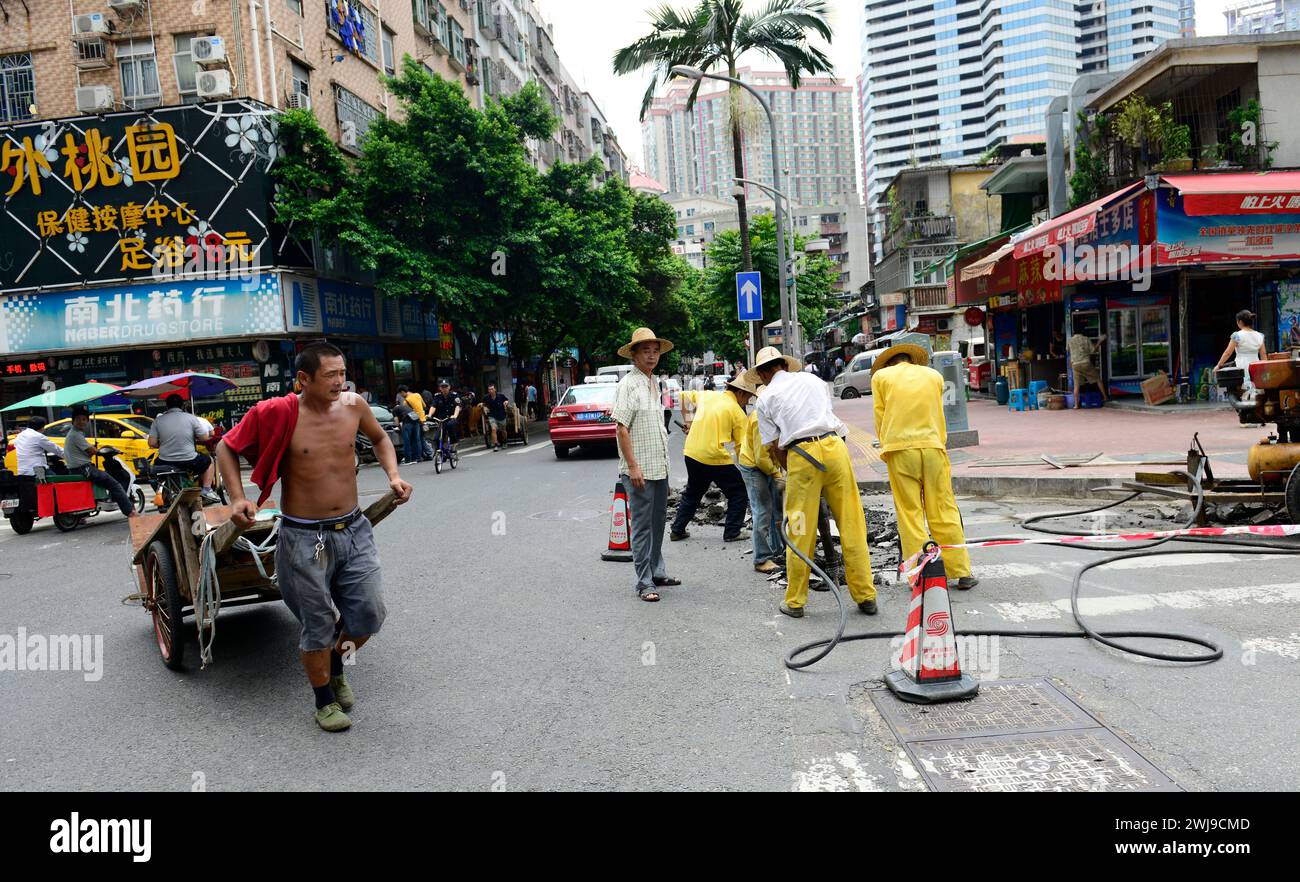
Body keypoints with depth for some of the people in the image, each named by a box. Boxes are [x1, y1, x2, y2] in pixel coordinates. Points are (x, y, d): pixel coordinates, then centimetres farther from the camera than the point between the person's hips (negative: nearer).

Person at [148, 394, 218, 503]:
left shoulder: (158, 420, 0)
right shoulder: (191, 418, -5)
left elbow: (152, 443, -4)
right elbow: (204, 438, -2)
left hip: (165, 463, 2)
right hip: (189, 463, -2)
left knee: (156, 463, 37)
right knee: (208, 460, 27)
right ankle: (206, 490, 14)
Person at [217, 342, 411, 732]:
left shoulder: (353, 405, -3)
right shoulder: (278, 413, -13)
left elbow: (380, 439, 19)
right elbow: (227, 447, 1)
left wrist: (393, 475, 4)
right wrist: (237, 498, -9)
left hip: (354, 529, 4)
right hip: (305, 538, -4)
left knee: (370, 614, 6)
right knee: (318, 626, 7)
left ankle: (335, 664, 38)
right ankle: (325, 700, 30)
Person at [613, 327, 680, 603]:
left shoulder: (654, 383, 14)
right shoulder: (628, 385, -11)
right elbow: (621, 428, -16)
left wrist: (663, 461, 18)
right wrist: (633, 466, -20)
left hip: (659, 467, 8)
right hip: (640, 469, -8)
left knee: (658, 521, 16)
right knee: (642, 525, -3)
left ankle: (657, 571, 29)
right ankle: (644, 582, 4)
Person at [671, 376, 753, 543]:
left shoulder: (706, 395, 9)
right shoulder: (737, 412, -5)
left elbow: (684, 396, 23)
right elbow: (741, 445, -7)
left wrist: (687, 421, 25)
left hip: (691, 454, 6)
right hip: (716, 459, -6)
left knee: (692, 493, 25)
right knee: (739, 493, 11)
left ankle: (677, 531, 28)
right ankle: (732, 532, 11)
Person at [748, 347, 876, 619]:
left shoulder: (765, 398, 12)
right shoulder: (812, 379, 21)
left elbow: (775, 447, 9)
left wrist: (790, 471, 24)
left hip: (801, 455, -2)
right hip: (834, 445, 2)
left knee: (801, 532, 5)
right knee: (852, 526, 7)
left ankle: (795, 601, 15)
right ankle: (865, 596, 13)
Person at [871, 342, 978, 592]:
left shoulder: (881, 376, 9)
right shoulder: (934, 375, 15)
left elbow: (880, 418, 8)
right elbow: (937, 413, 18)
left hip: (900, 450, -2)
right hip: (933, 447, 2)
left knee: (909, 513, 2)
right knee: (944, 512, 5)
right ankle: (961, 573, 8)